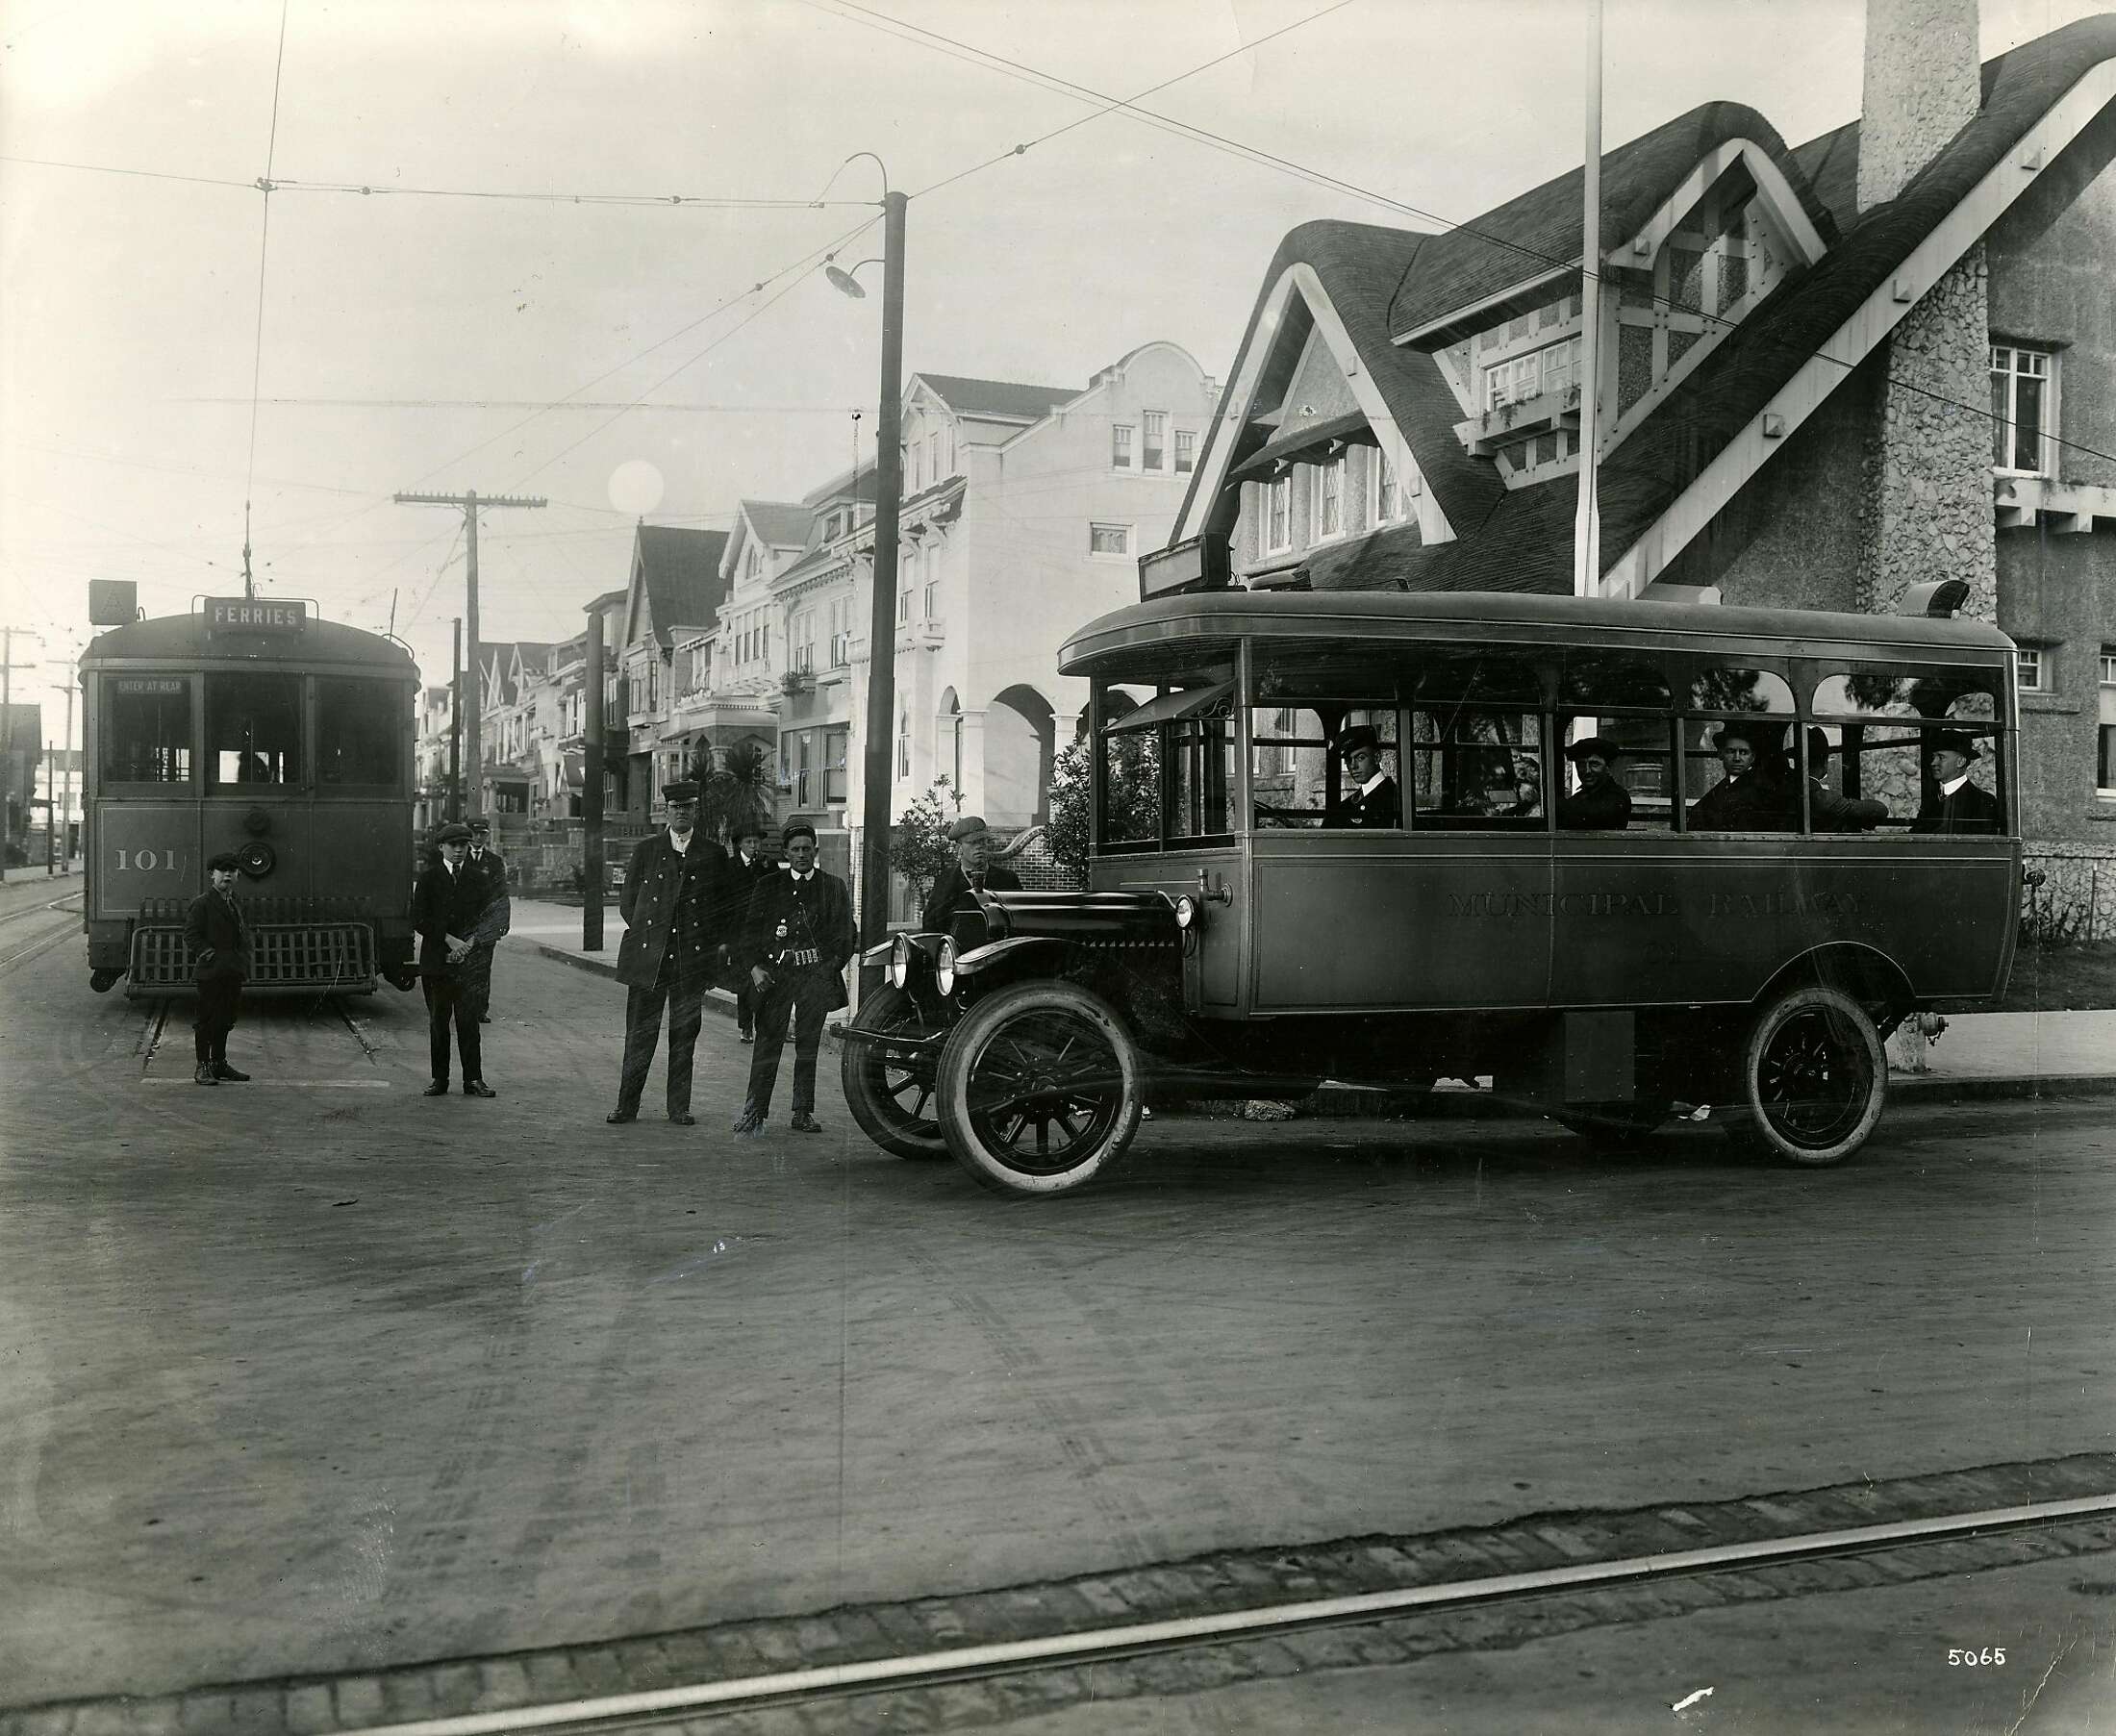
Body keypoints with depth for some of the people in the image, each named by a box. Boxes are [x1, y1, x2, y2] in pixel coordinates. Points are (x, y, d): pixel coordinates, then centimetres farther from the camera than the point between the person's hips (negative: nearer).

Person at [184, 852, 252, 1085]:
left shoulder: (235, 905, 18)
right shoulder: (201, 903, -6)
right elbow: (191, 935, -11)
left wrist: (243, 960, 13)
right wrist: (209, 954, -18)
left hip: (233, 974, 7)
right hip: (210, 973, -7)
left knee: (225, 1020, 12)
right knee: (207, 1020, -2)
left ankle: (219, 1064, 21)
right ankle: (202, 1067, 3)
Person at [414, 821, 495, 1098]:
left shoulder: (477, 879, 10)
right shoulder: (429, 877, 4)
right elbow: (418, 919, -1)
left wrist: (466, 944, -8)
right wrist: (448, 939, -11)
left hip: (467, 960, 0)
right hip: (435, 959, 0)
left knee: (468, 1019, -4)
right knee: (438, 1021, 4)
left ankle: (473, 1079, -1)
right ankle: (439, 1079, 10)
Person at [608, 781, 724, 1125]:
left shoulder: (712, 855, 7)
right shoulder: (645, 850, 8)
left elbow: (724, 906, 11)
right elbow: (627, 902, 10)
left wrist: (710, 949, 3)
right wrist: (646, 932, 1)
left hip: (692, 960, 0)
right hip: (647, 957, 0)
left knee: (685, 1035, 5)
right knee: (640, 1035, 1)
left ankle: (679, 1107, 12)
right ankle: (627, 1106, 7)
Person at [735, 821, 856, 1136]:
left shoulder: (834, 888, 13)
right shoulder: (768, 887, 12)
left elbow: (844, 934, 11)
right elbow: (749, 930, 8)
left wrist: (832, 964, -5)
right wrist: (754, 966, -6)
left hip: (817, 974, 1)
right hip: (775, 972, -1)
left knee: (808, 1046, 4)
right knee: (767, 1043, -6)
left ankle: (803, 1112, 10)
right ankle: (755, 1112, -4)